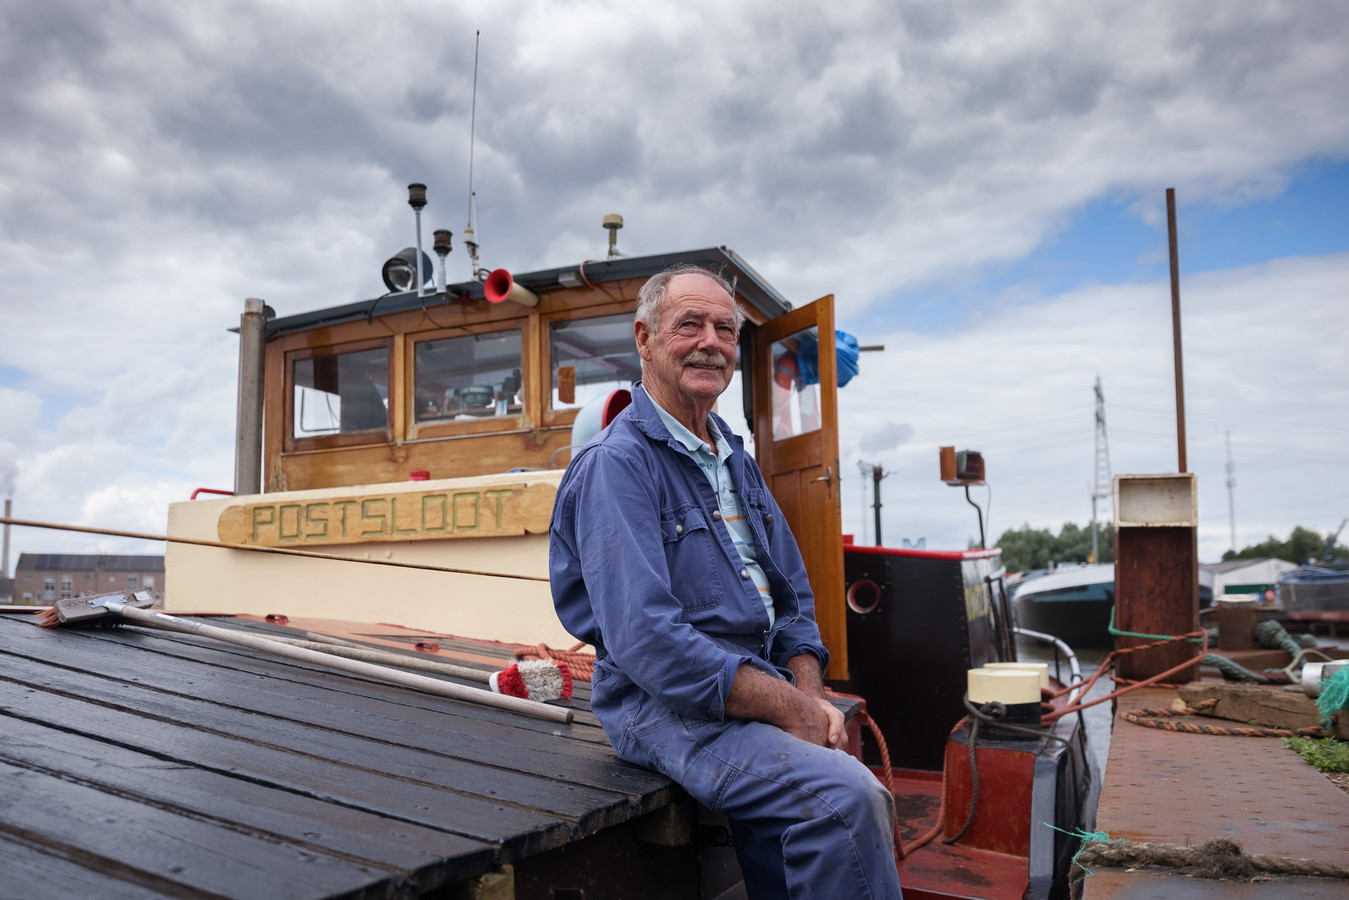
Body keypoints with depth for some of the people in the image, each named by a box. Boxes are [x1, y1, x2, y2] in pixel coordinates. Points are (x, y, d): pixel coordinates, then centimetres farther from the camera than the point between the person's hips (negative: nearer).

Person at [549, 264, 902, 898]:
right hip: (670, 705, -8)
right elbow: (646, 641, -21)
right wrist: (792, 710, -17)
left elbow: (792, 597, 18)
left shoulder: (736, 461, 16)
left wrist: (812, 697, -1)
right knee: (847, 796, -26)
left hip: (762, 684, 8)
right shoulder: (617, 464, -11)